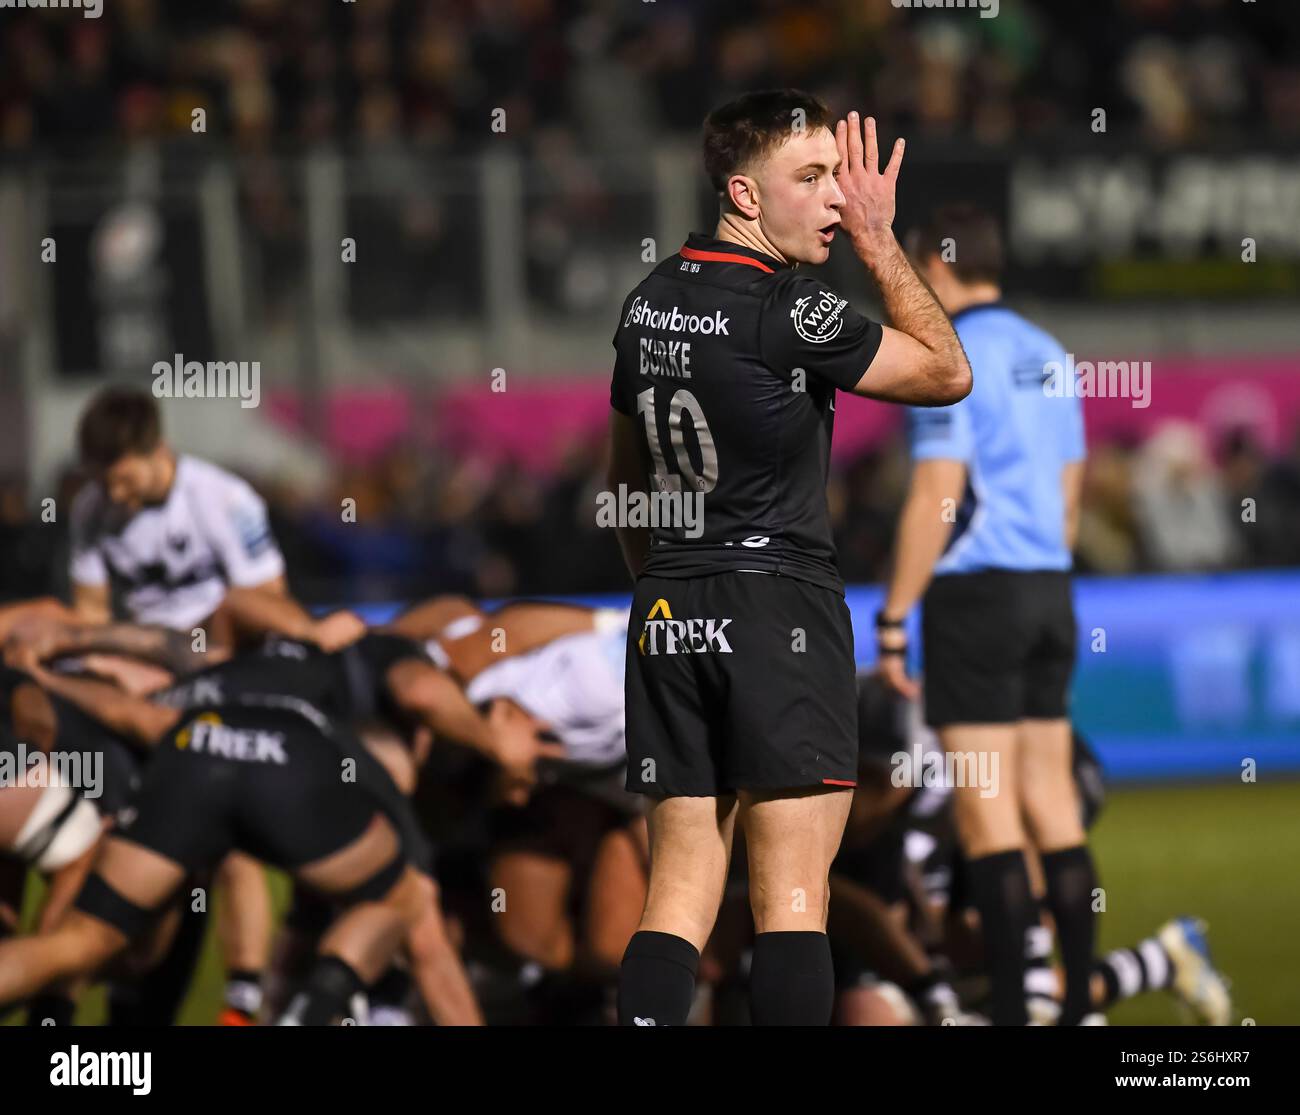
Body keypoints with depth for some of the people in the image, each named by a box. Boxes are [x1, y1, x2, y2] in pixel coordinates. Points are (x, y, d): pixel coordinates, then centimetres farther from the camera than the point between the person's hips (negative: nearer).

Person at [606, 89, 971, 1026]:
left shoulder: (650, 303, 11)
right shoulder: (790, 313, -13)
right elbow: (947, 373, -1)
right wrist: (881, 242, 3)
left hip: (666, 619, 7)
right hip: (781, 609, -7)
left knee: (680, 893, 5)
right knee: (793, 896, -5)